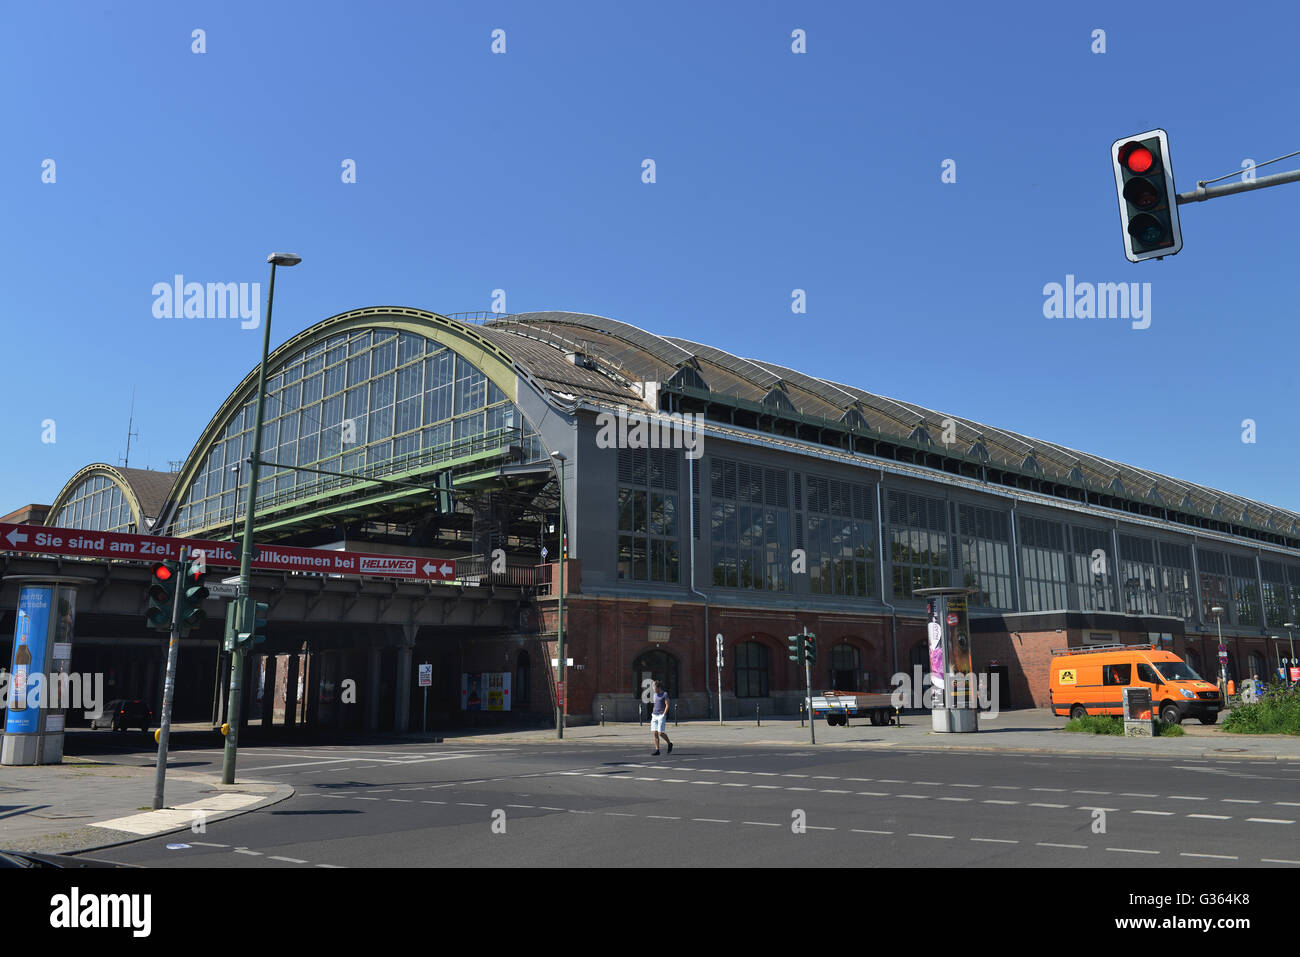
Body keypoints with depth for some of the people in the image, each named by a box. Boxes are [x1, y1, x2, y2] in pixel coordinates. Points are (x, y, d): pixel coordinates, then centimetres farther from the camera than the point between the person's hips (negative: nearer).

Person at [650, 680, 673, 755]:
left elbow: (667, 706, -8)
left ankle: (669, 744, 14)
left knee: (660, 733, -10)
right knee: (655, 733, -1)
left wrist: (663, 715, -15)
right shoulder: (655, 695, 16)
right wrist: (652, 716, 16)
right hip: (654, 716, 7)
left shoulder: (665, 694, -4)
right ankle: (657, 750, 2)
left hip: (661, 715, -6)